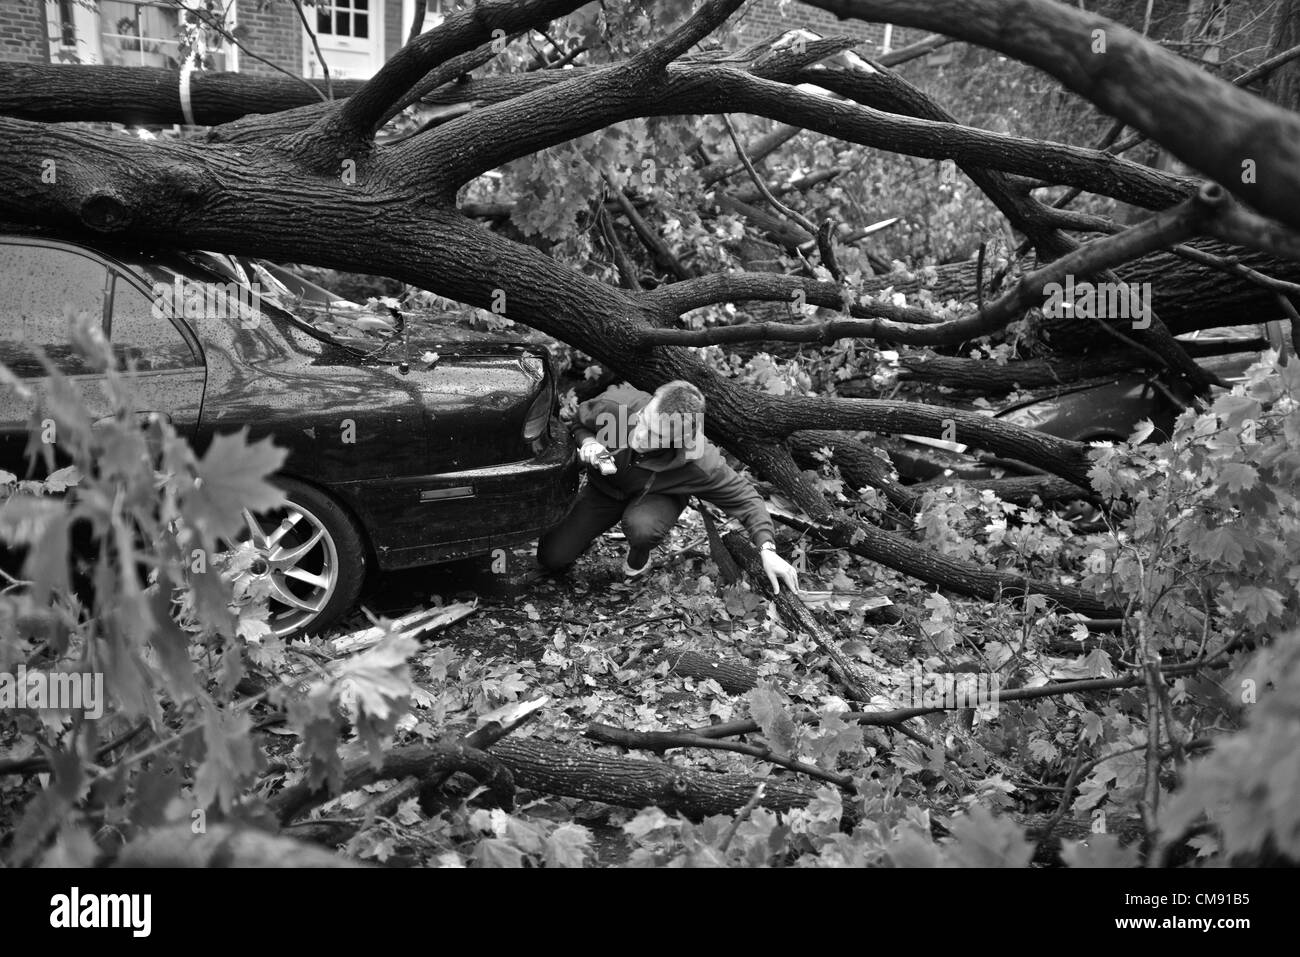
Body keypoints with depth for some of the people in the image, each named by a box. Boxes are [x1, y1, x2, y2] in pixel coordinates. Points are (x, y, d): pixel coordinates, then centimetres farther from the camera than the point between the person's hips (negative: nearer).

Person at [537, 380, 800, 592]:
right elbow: (577, 421, -10)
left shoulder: (699, 463, -38)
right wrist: (587, 442, -31)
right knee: (551, 557, -4)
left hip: (657, 497, -2)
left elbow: (744, 498, -23)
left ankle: (639, 557, 1)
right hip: (604, 487, 2)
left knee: (641, 526, -39)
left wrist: (767, 551, -31)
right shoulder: (613, 406, -35)